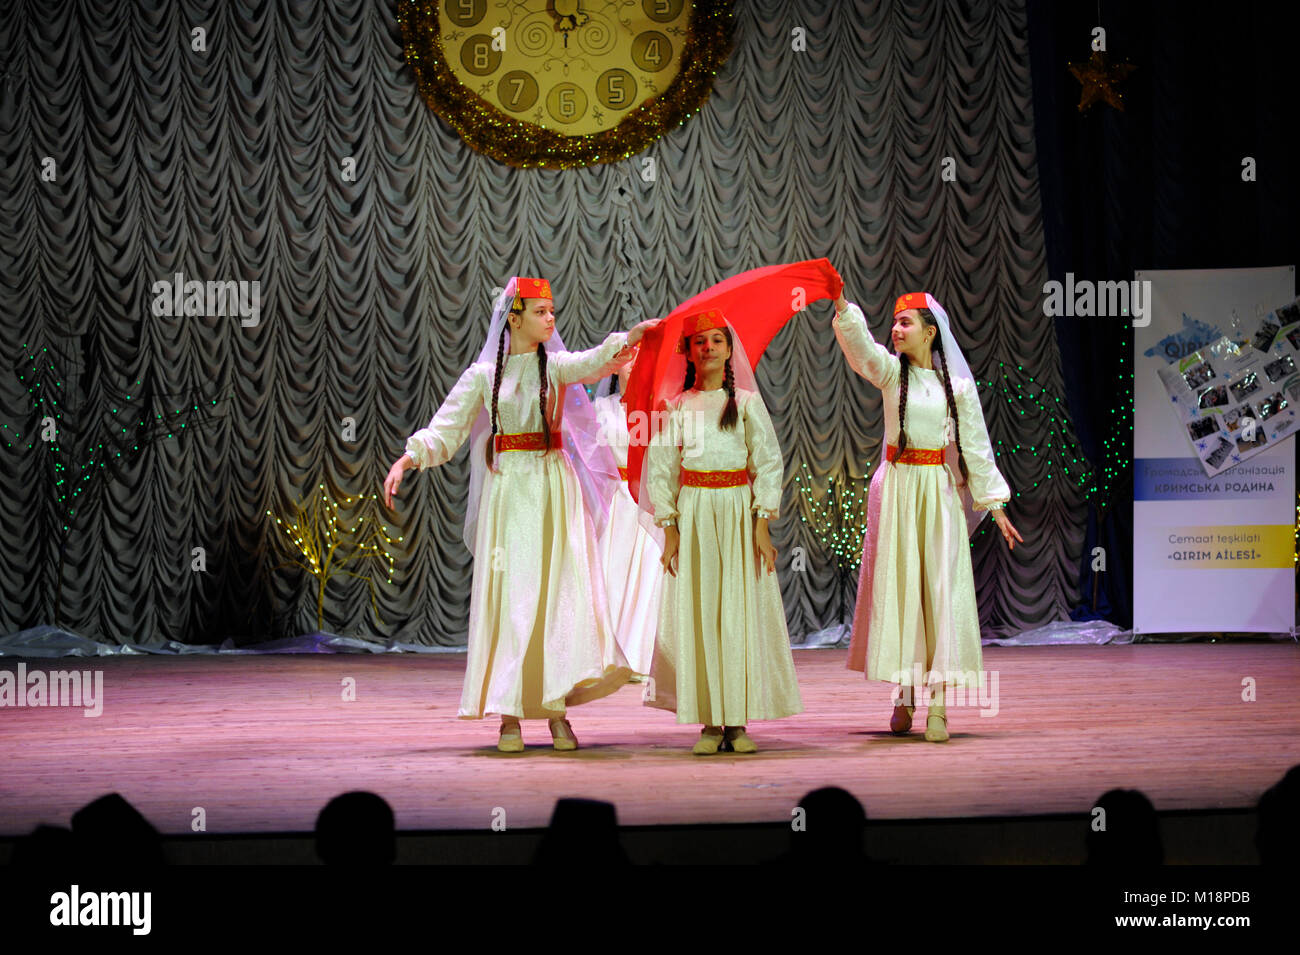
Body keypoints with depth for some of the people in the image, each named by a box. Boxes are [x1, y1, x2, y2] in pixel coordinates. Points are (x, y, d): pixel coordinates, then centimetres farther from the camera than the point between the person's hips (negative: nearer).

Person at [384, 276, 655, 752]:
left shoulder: (555, 366, 6)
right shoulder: (484, 374, 5)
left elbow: (592, 362, -14)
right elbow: (444, 428, 5)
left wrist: (629, 338, -33)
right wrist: (405, 461, -9)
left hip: (554, 489, 1)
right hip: (507, 492, -1)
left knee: (559, 592, -4)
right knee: (508, 597, -4)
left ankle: (557, 709, 0)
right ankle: (509, 715, -2)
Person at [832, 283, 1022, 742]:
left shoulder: (957, 384, 4)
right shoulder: (891, 372, 4)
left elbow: (975, 445, 6)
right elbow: (859, 346, -15)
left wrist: (995, 505, 3)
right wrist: (842, 305, -33)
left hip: (940, 490, -1)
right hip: (897, 488, 1)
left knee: (942, 589, -6)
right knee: (898, 586, 2)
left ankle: (938, 705, -7)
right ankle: (904, 694, 12)